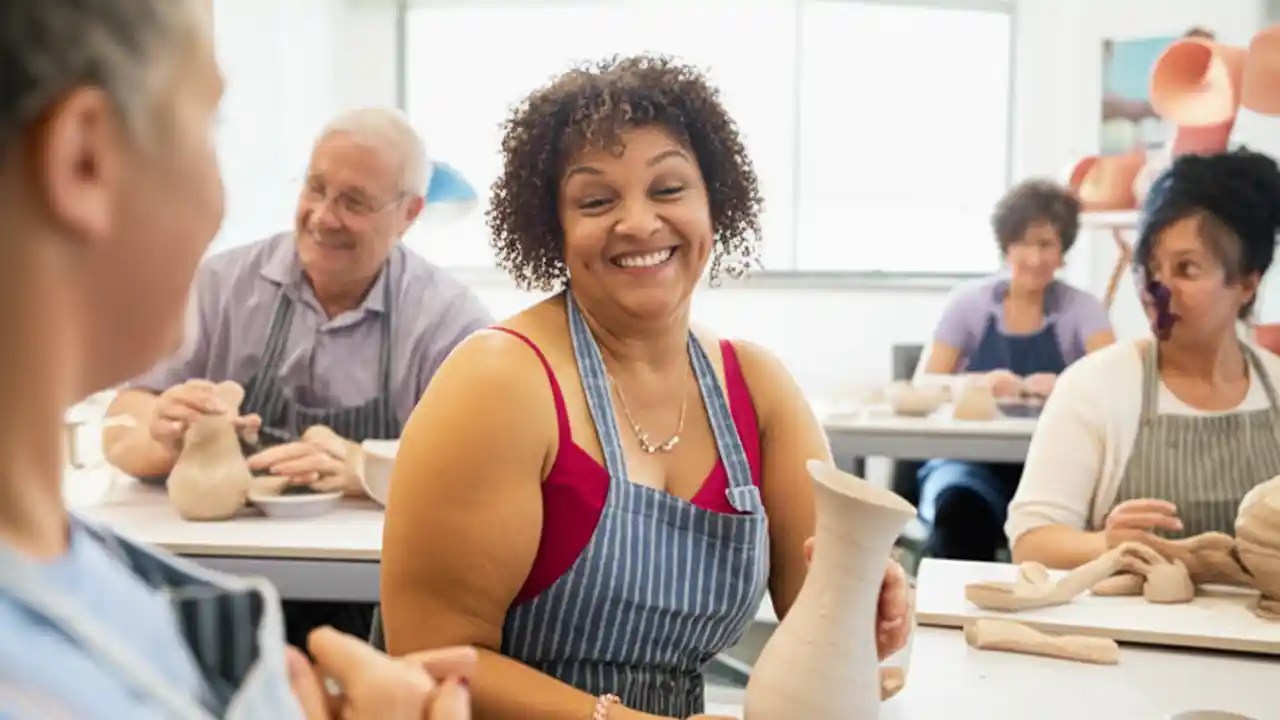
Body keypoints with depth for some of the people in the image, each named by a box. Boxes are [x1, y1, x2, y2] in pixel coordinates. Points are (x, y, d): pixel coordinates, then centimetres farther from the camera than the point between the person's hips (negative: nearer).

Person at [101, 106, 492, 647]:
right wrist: (162, 431, -23)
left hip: (372, 608, -2)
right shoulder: (223, 283, 4)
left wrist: (366, 471, -31)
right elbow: (121, 435, 1)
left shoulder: (450, 318, -3)